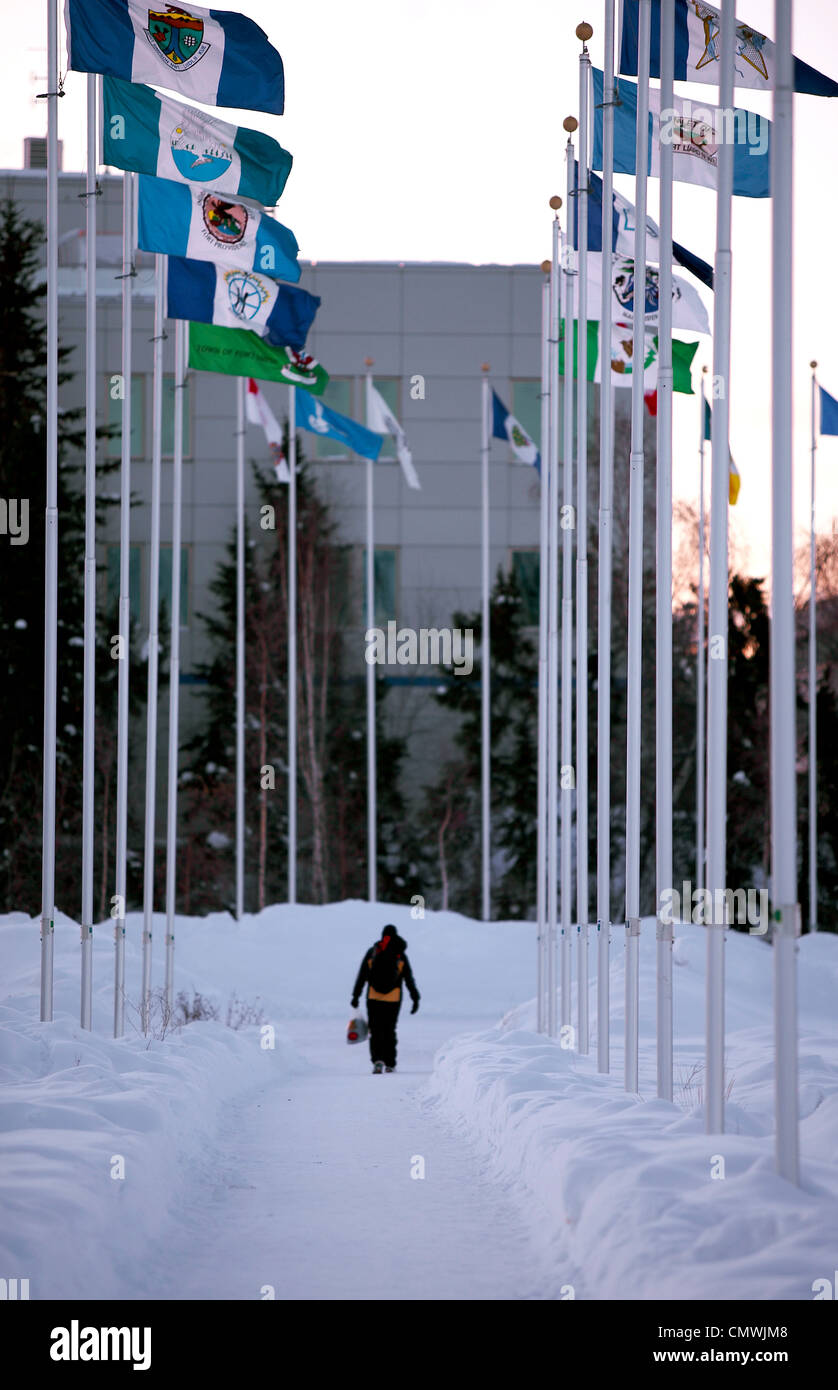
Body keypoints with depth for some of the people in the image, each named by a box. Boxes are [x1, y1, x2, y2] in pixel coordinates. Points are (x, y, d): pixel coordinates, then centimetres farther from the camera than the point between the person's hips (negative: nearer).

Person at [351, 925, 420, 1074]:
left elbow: (361, 976, 2)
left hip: (373, 997, -1)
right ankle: (390, 1064, 13)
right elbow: (409, 978, 1)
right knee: (389, 1031, 12)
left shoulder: (372, 952, 3)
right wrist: (415, 998, 4)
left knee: (375, 1030, 2)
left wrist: (356, 995, 5)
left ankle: (377, 1060, -18)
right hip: (393, 999, 1)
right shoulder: (400, 954, 3)